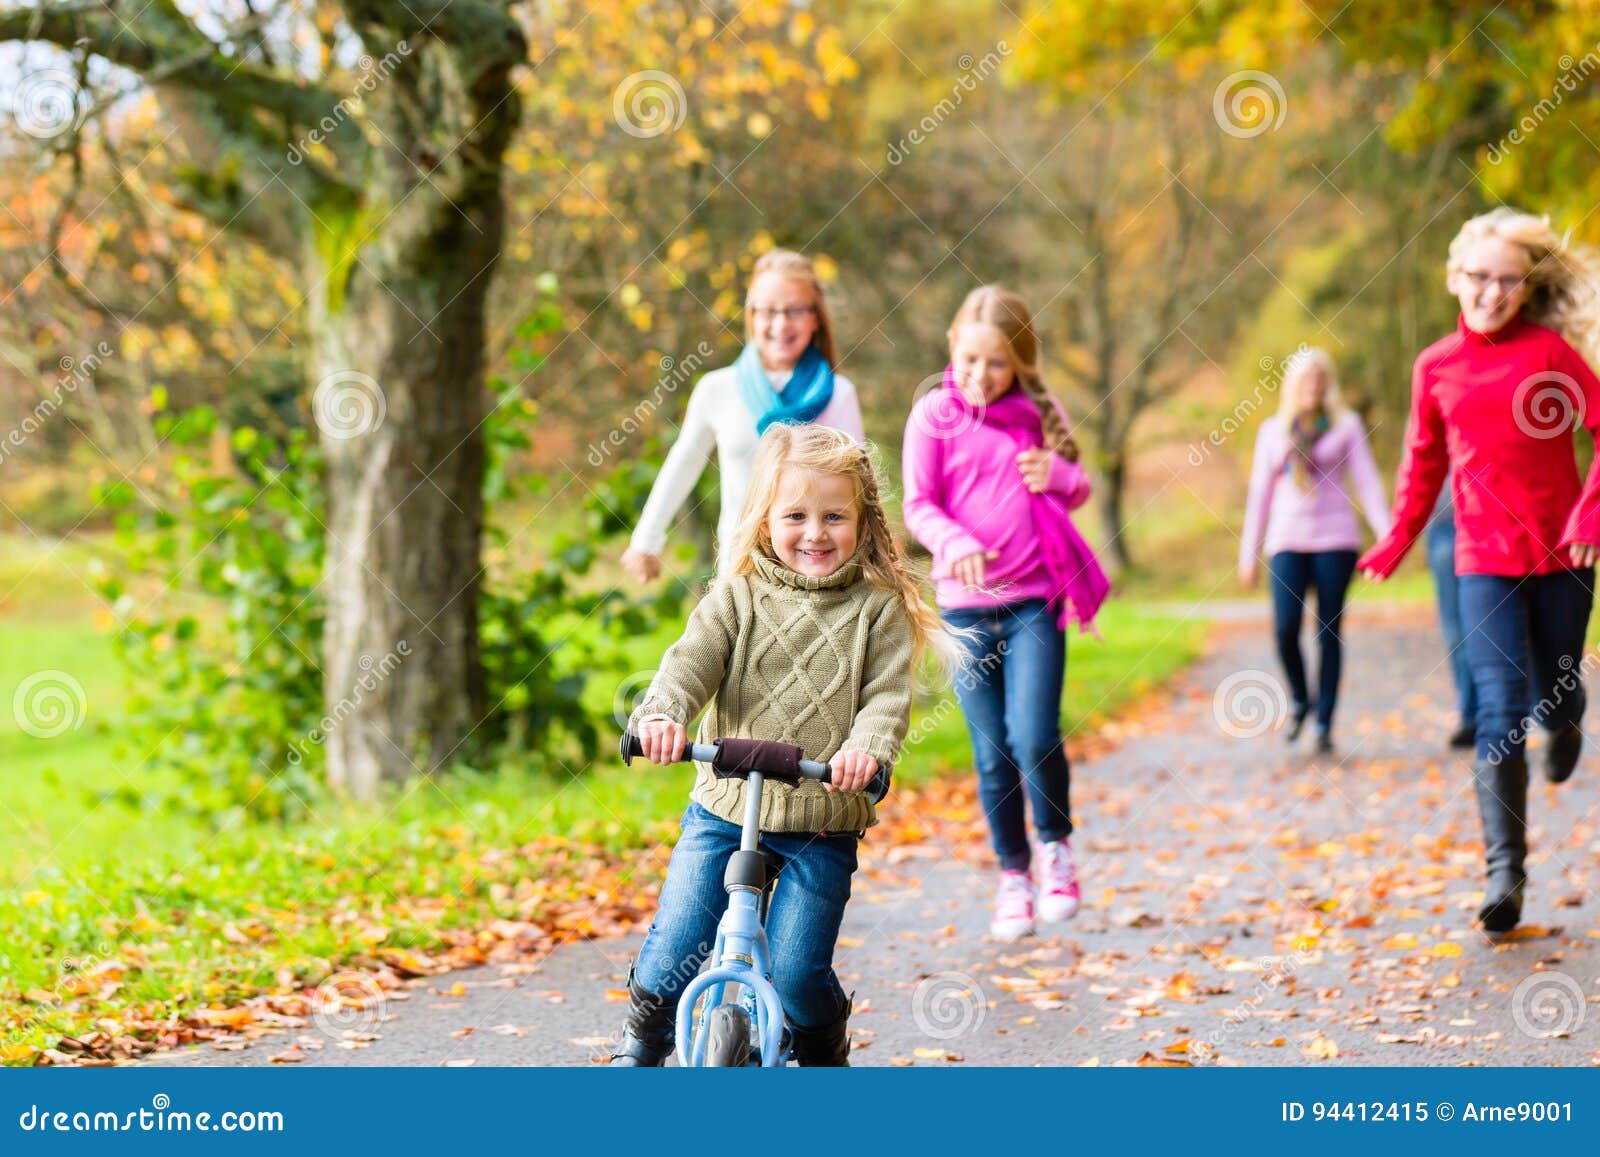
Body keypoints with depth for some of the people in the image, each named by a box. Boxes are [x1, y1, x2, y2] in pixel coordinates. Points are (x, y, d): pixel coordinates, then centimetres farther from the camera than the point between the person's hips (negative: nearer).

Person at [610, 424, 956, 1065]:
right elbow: (692, 659, -9)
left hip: (823, 824, -1)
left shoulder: (877, 607, 1)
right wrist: (661, 711, -31)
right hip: (725, 808, 1)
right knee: (674, 947, -5)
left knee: (795, 972, -4)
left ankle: (824, 1055, 28)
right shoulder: (738, 597, 3)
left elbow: (888, 696, -7)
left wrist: (866, 746, -29)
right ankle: (642, 1044, 24)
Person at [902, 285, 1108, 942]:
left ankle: (1055, 844, 13)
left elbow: (1079, 488, 14)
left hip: (1035, 598, 0)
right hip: (965, 604, 0)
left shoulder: (1038, 413, 5)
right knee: (992, 753, 3)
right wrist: (953, 541, -27)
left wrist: (1060, 476, -11)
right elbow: (917, 505, -6)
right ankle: (1012, 875, 20)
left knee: (1033, 736, -14)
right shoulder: (933, 416, 0)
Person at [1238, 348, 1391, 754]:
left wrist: (1387, 534, -12)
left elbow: (1367, 482, 0)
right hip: (1288, 541, 1)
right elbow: (1260, 494, 14)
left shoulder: (1346, 426, 6)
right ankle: (1300, 701, 10)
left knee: (1329, 632, -1)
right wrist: (1249, 554, 12)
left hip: (1335, 540, -1)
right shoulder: (1272, 431, 12)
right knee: (1285, 629, -15)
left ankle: (1324, 722, 6)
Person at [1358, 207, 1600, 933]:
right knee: (1501, 712, -11)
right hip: (1485, 560, 1)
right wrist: (1399, 538, 15)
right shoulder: (1435, 368, 3)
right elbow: (1424, 459, 16)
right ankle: (1504, 870, -14)